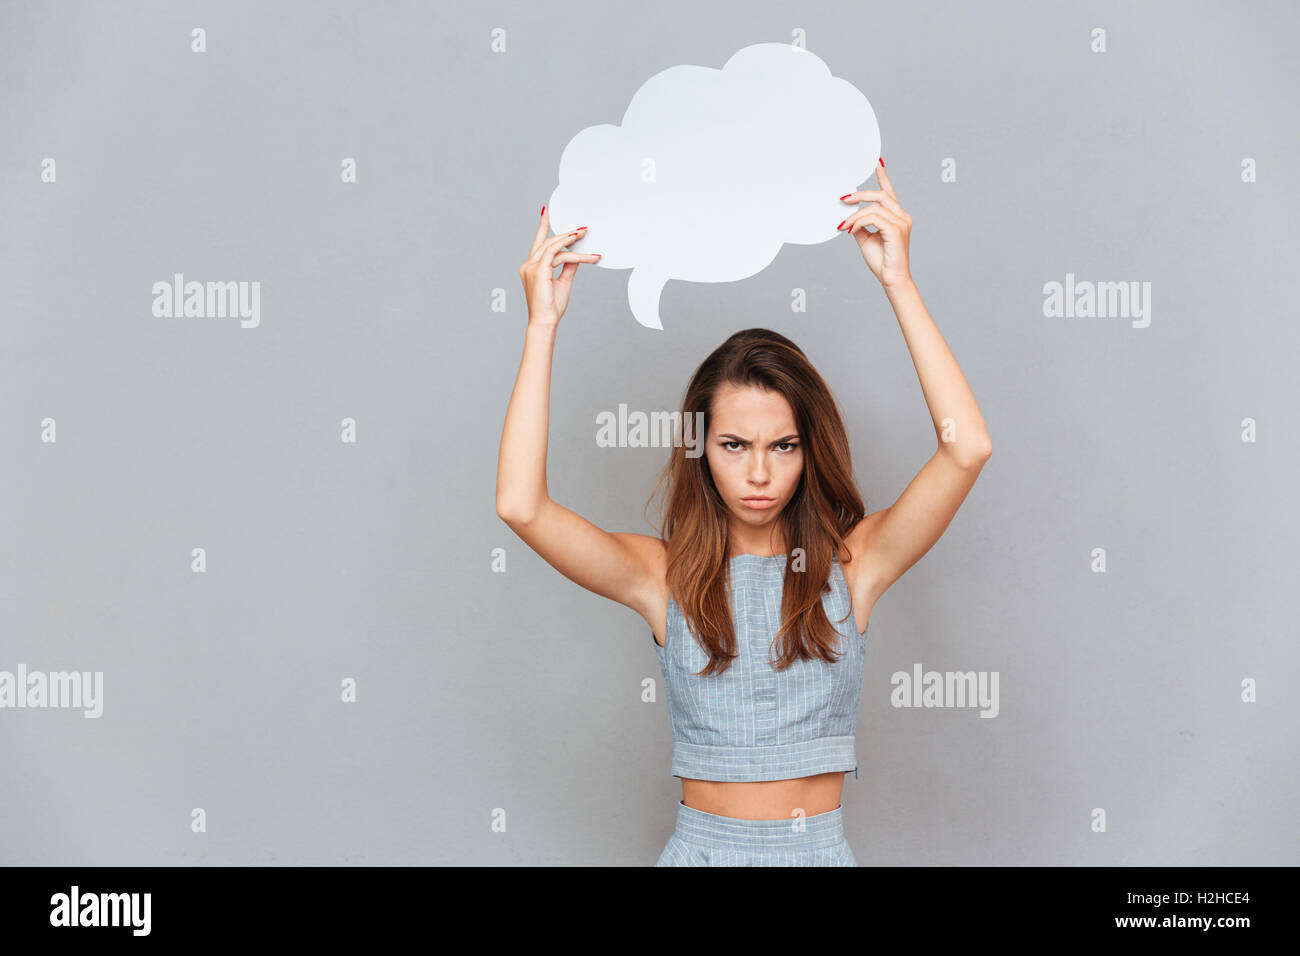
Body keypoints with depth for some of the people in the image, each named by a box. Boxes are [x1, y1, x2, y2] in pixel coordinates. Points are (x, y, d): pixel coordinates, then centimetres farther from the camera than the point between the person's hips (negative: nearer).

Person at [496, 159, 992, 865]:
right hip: (702, 847, 0)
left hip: (819, 849, 0)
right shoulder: (666, 574, 0)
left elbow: (967, 448, -12)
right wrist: (542, 323, -10)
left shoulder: (852, 562, 1)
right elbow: (521, 504, -13)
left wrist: (898, 282, -10)